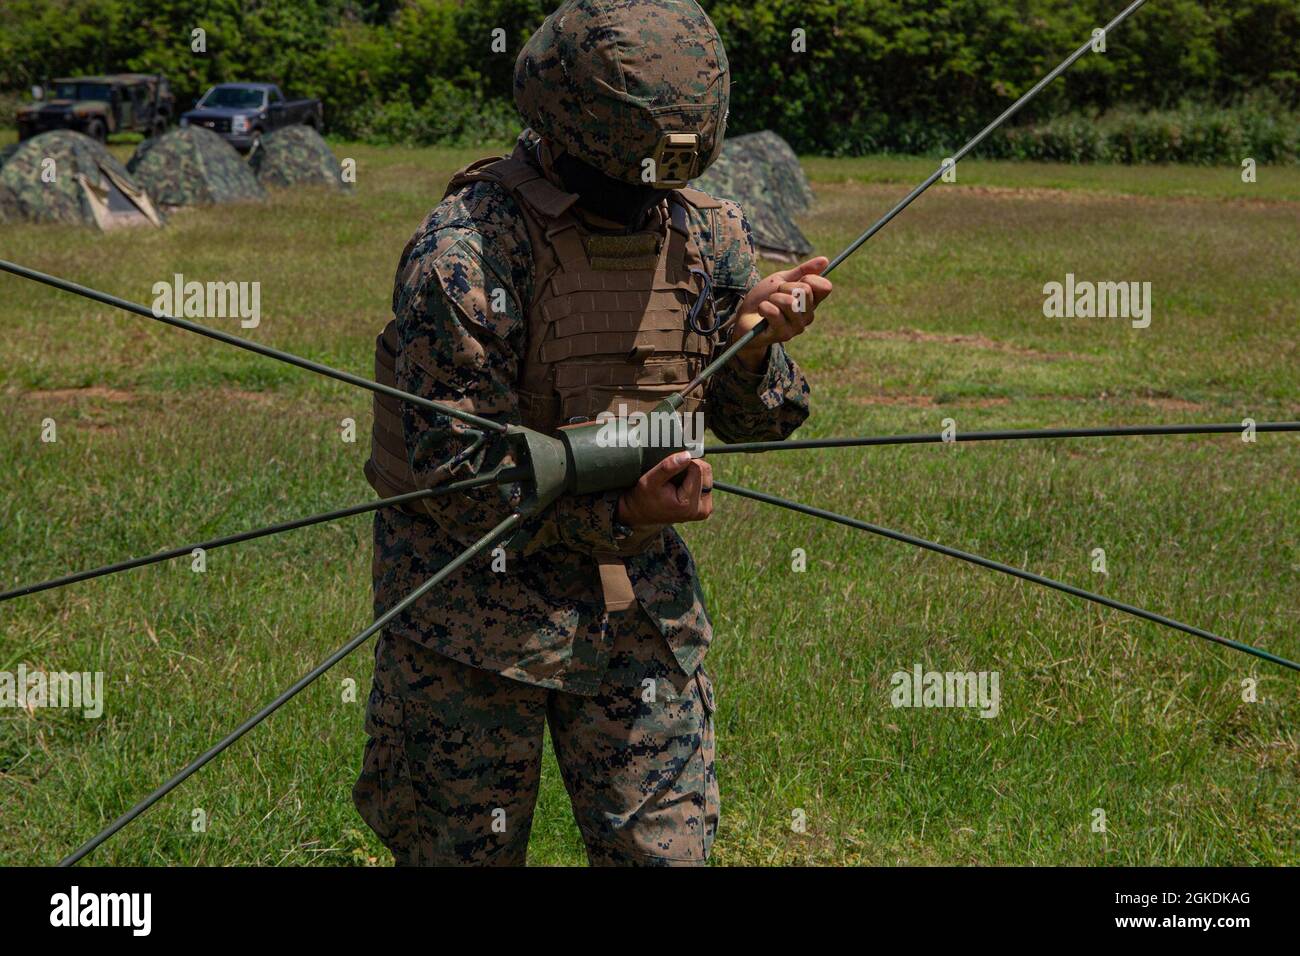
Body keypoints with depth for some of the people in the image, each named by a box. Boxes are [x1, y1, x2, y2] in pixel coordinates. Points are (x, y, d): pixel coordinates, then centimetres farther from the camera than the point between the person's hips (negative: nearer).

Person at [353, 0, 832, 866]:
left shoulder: (707, 235, 1)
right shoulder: (466, 250, -18)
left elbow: (750, 423, 8)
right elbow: (453, 468, -19)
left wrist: (755, 344, -15)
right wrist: (616, 514, -29)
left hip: (640, 607, 4)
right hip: (477, 612, -4)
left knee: (667, 849, 2)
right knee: (463, 853, 7)